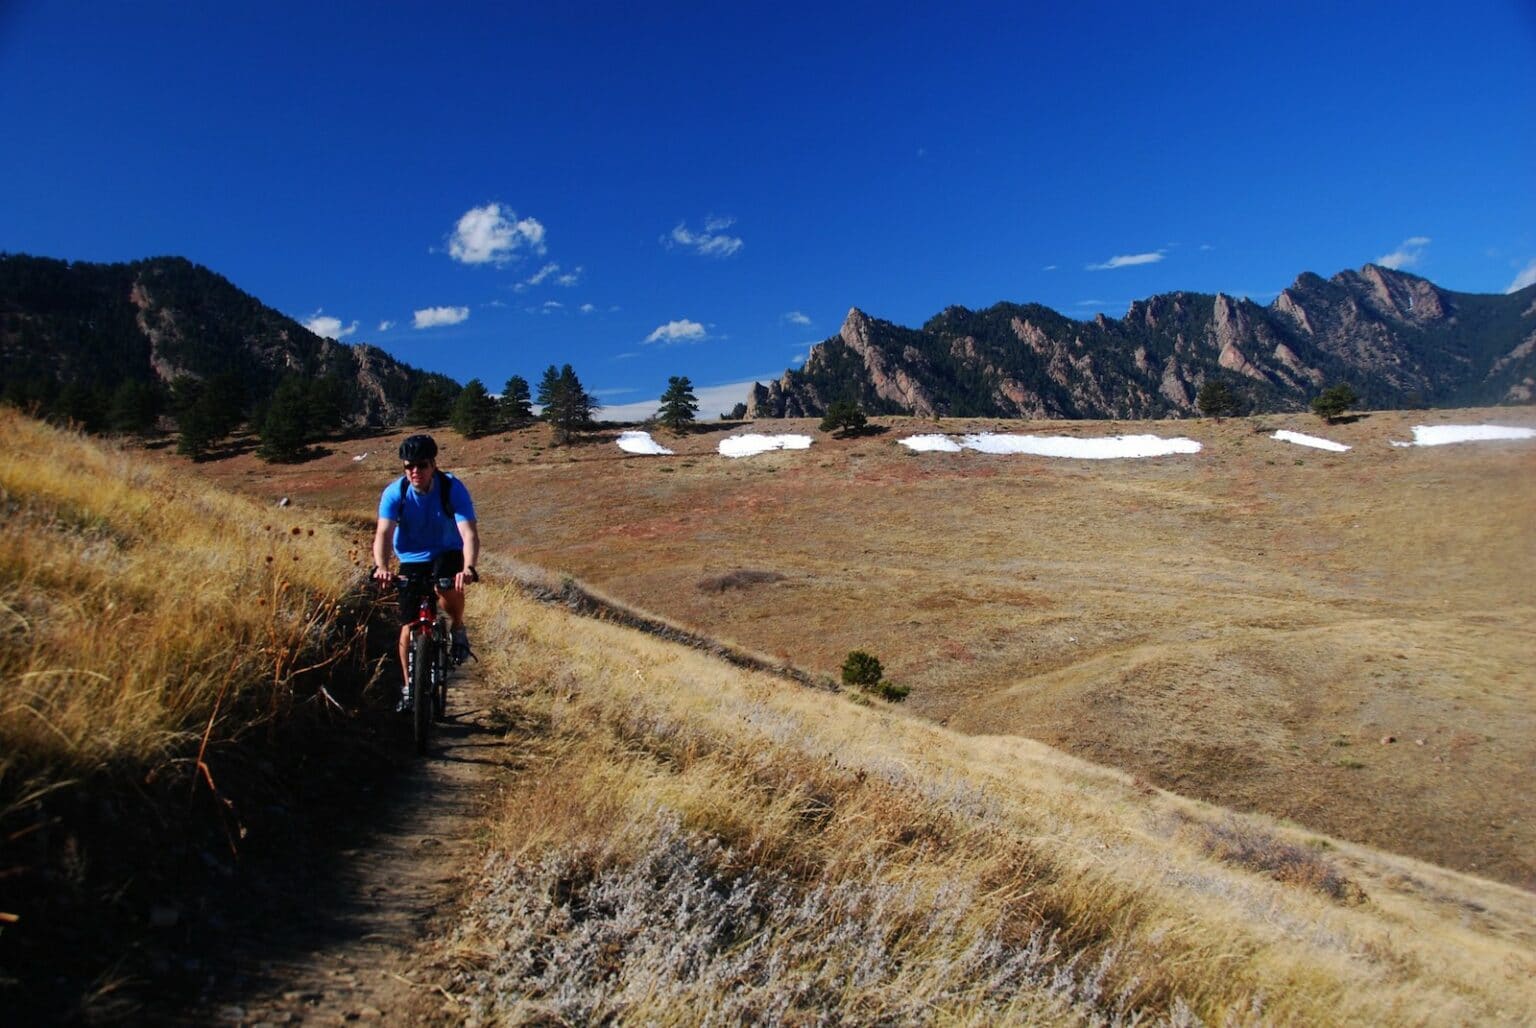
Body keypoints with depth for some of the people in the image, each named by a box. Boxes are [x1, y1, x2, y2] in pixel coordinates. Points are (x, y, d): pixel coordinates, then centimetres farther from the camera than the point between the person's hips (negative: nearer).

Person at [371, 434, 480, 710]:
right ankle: (409, 685, 21)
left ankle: (459, 629, -2)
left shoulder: (453, 488, -23)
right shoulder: (394, 492, -19)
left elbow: (469, 533, -33)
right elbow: (383, 533, -29)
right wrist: (380, 566, -49)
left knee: (450, 592, -34)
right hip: (412, 560, 2)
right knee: (409, 626, 1)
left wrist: (468, 568, -51)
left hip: (447, 554, -2)